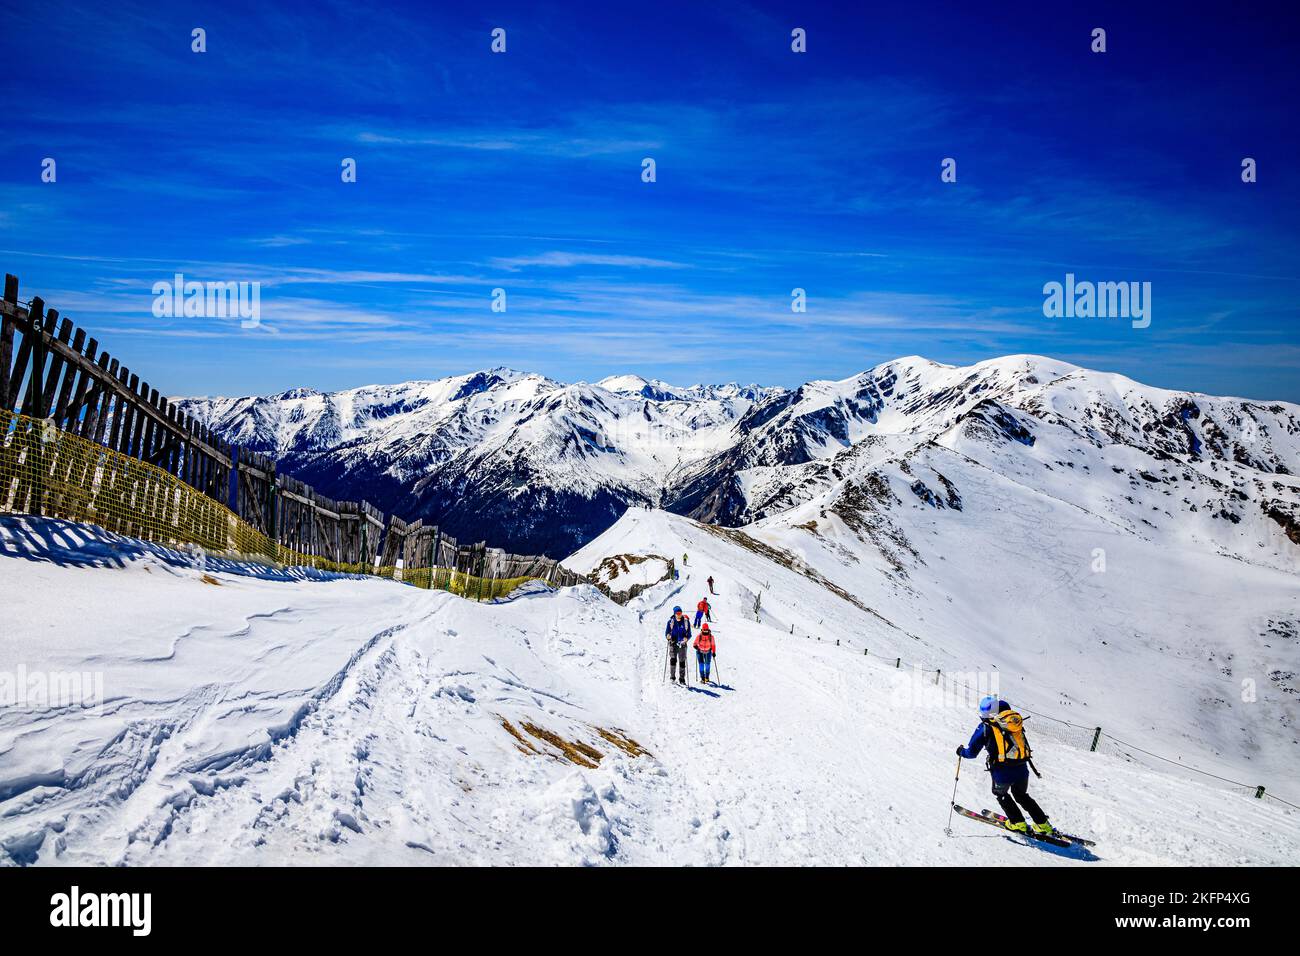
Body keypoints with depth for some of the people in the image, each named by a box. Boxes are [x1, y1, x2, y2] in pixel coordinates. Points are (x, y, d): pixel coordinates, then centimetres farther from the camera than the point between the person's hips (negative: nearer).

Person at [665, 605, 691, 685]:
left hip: (682, 643, 1)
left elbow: (689, 634, 5)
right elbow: (667, 632, 5)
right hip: (673, 643, -1)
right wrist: (668, 636, -18)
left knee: (682, 661, 4)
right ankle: (672, 677, -6)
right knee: (673, 659, -17)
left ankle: (682, 679, 15)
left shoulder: (686, 621, 2)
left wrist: (686, 638, -16)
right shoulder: (671, 621, 2)